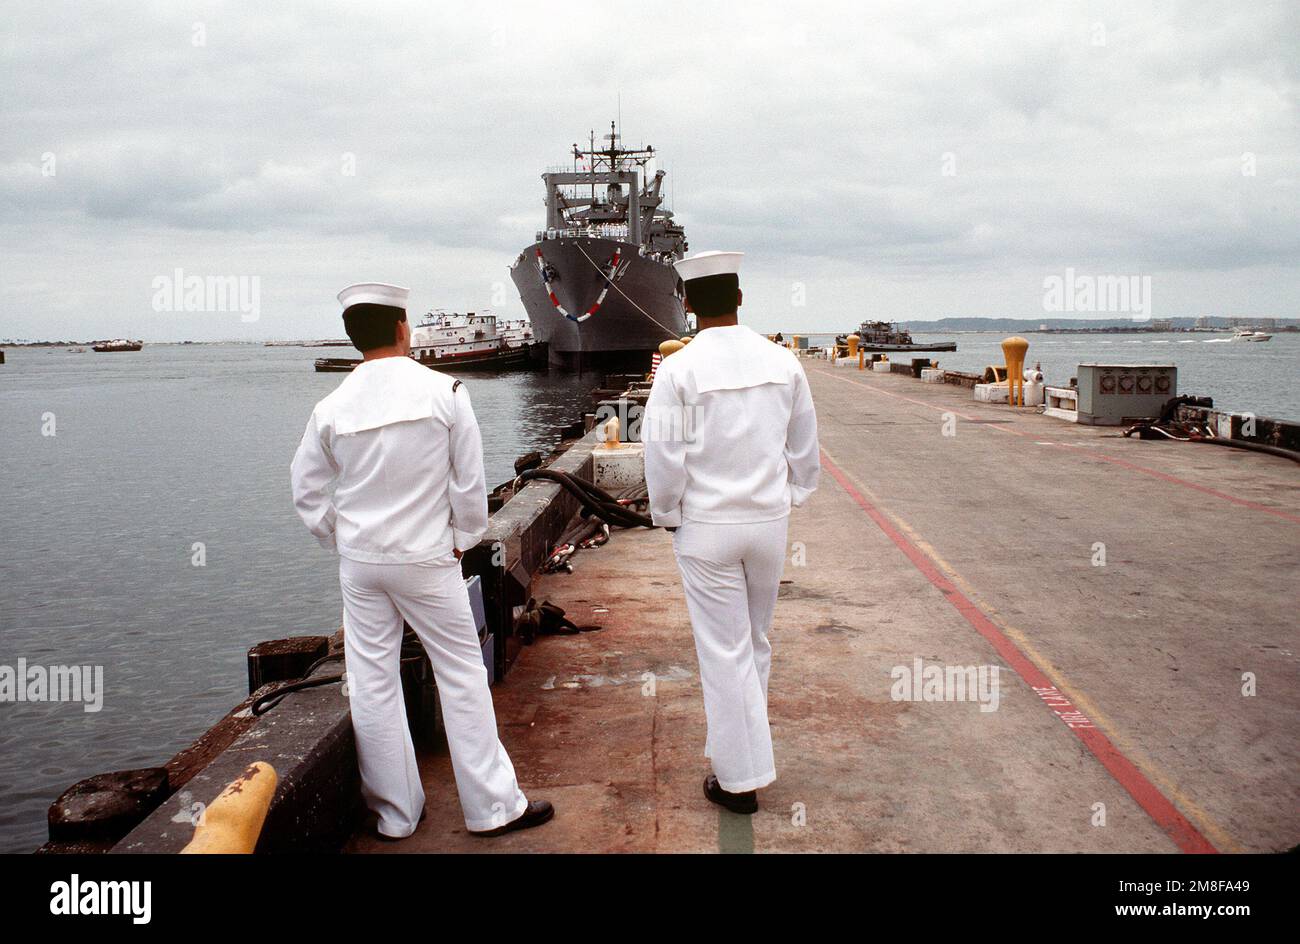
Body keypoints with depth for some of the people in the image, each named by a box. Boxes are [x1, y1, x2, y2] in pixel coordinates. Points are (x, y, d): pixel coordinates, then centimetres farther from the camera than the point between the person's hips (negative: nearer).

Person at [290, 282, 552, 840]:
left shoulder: (331, 409, -3)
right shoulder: (443, 392, -10)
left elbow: (307, 492, 5)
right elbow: (469, 480, -6)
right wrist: (464, 539, 7)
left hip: (359, 563, 3)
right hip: (426, 558, -3)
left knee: (372, 684, 10)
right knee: (461, 675, 7)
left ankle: (395, 813, 21)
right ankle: (492, 805, 14)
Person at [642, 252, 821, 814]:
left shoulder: (677, 369, -13)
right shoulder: (783, 363, 0)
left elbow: (663, 458, -12)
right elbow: (806, 451, 8)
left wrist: (666, 514, 4)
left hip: (705, 528, -4)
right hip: (769, 522, 4)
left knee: (724, 652, 5)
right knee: (756, 643, 19)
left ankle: (740, 778, 13)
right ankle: (738, 749, 34)